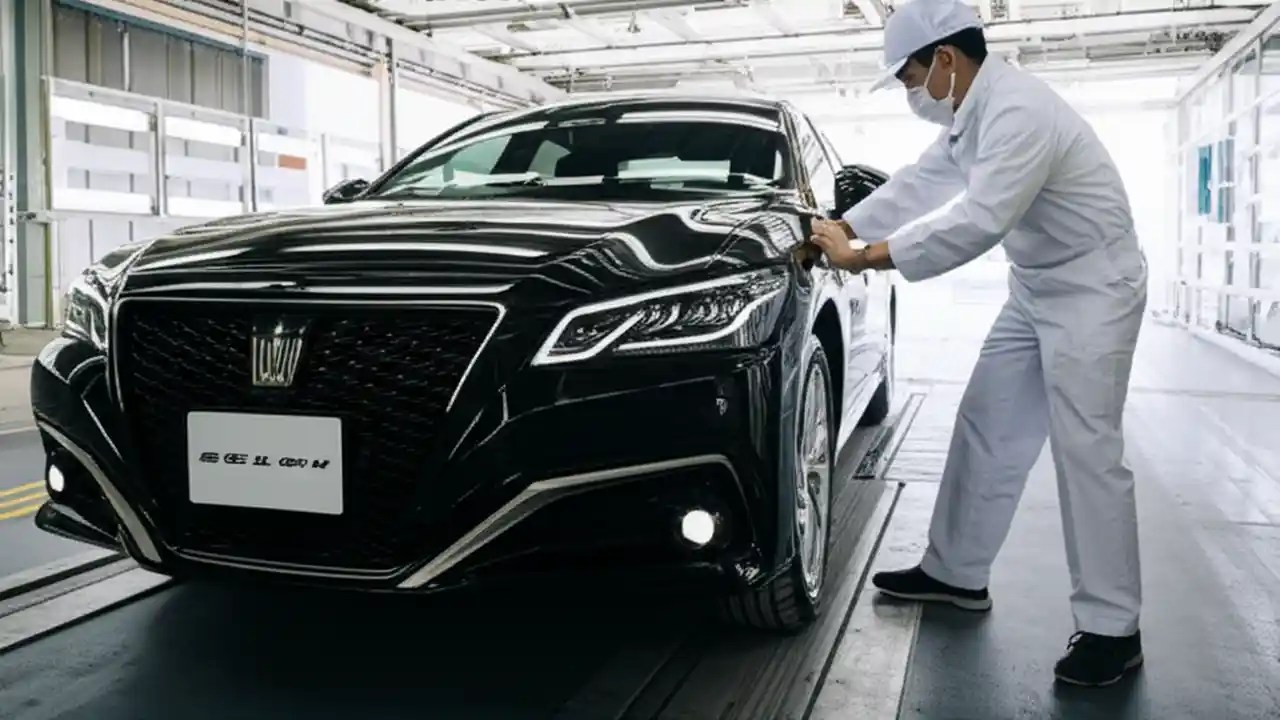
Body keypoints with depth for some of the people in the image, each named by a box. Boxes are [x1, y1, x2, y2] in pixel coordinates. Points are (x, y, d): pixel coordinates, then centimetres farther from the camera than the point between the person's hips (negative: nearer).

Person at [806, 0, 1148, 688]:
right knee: (986, 432, 11)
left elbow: (978, 222, -34)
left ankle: (1111, 628, 0)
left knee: (1086, 453, -9)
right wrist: (840, 231, 0)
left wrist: (862, 259, -30)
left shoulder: (1019, 113, -27)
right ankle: (956, 573, 23)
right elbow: (917, 184, 9)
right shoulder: (971, 114, 5)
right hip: (1034, 290, 10)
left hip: (1091, 290, -10)